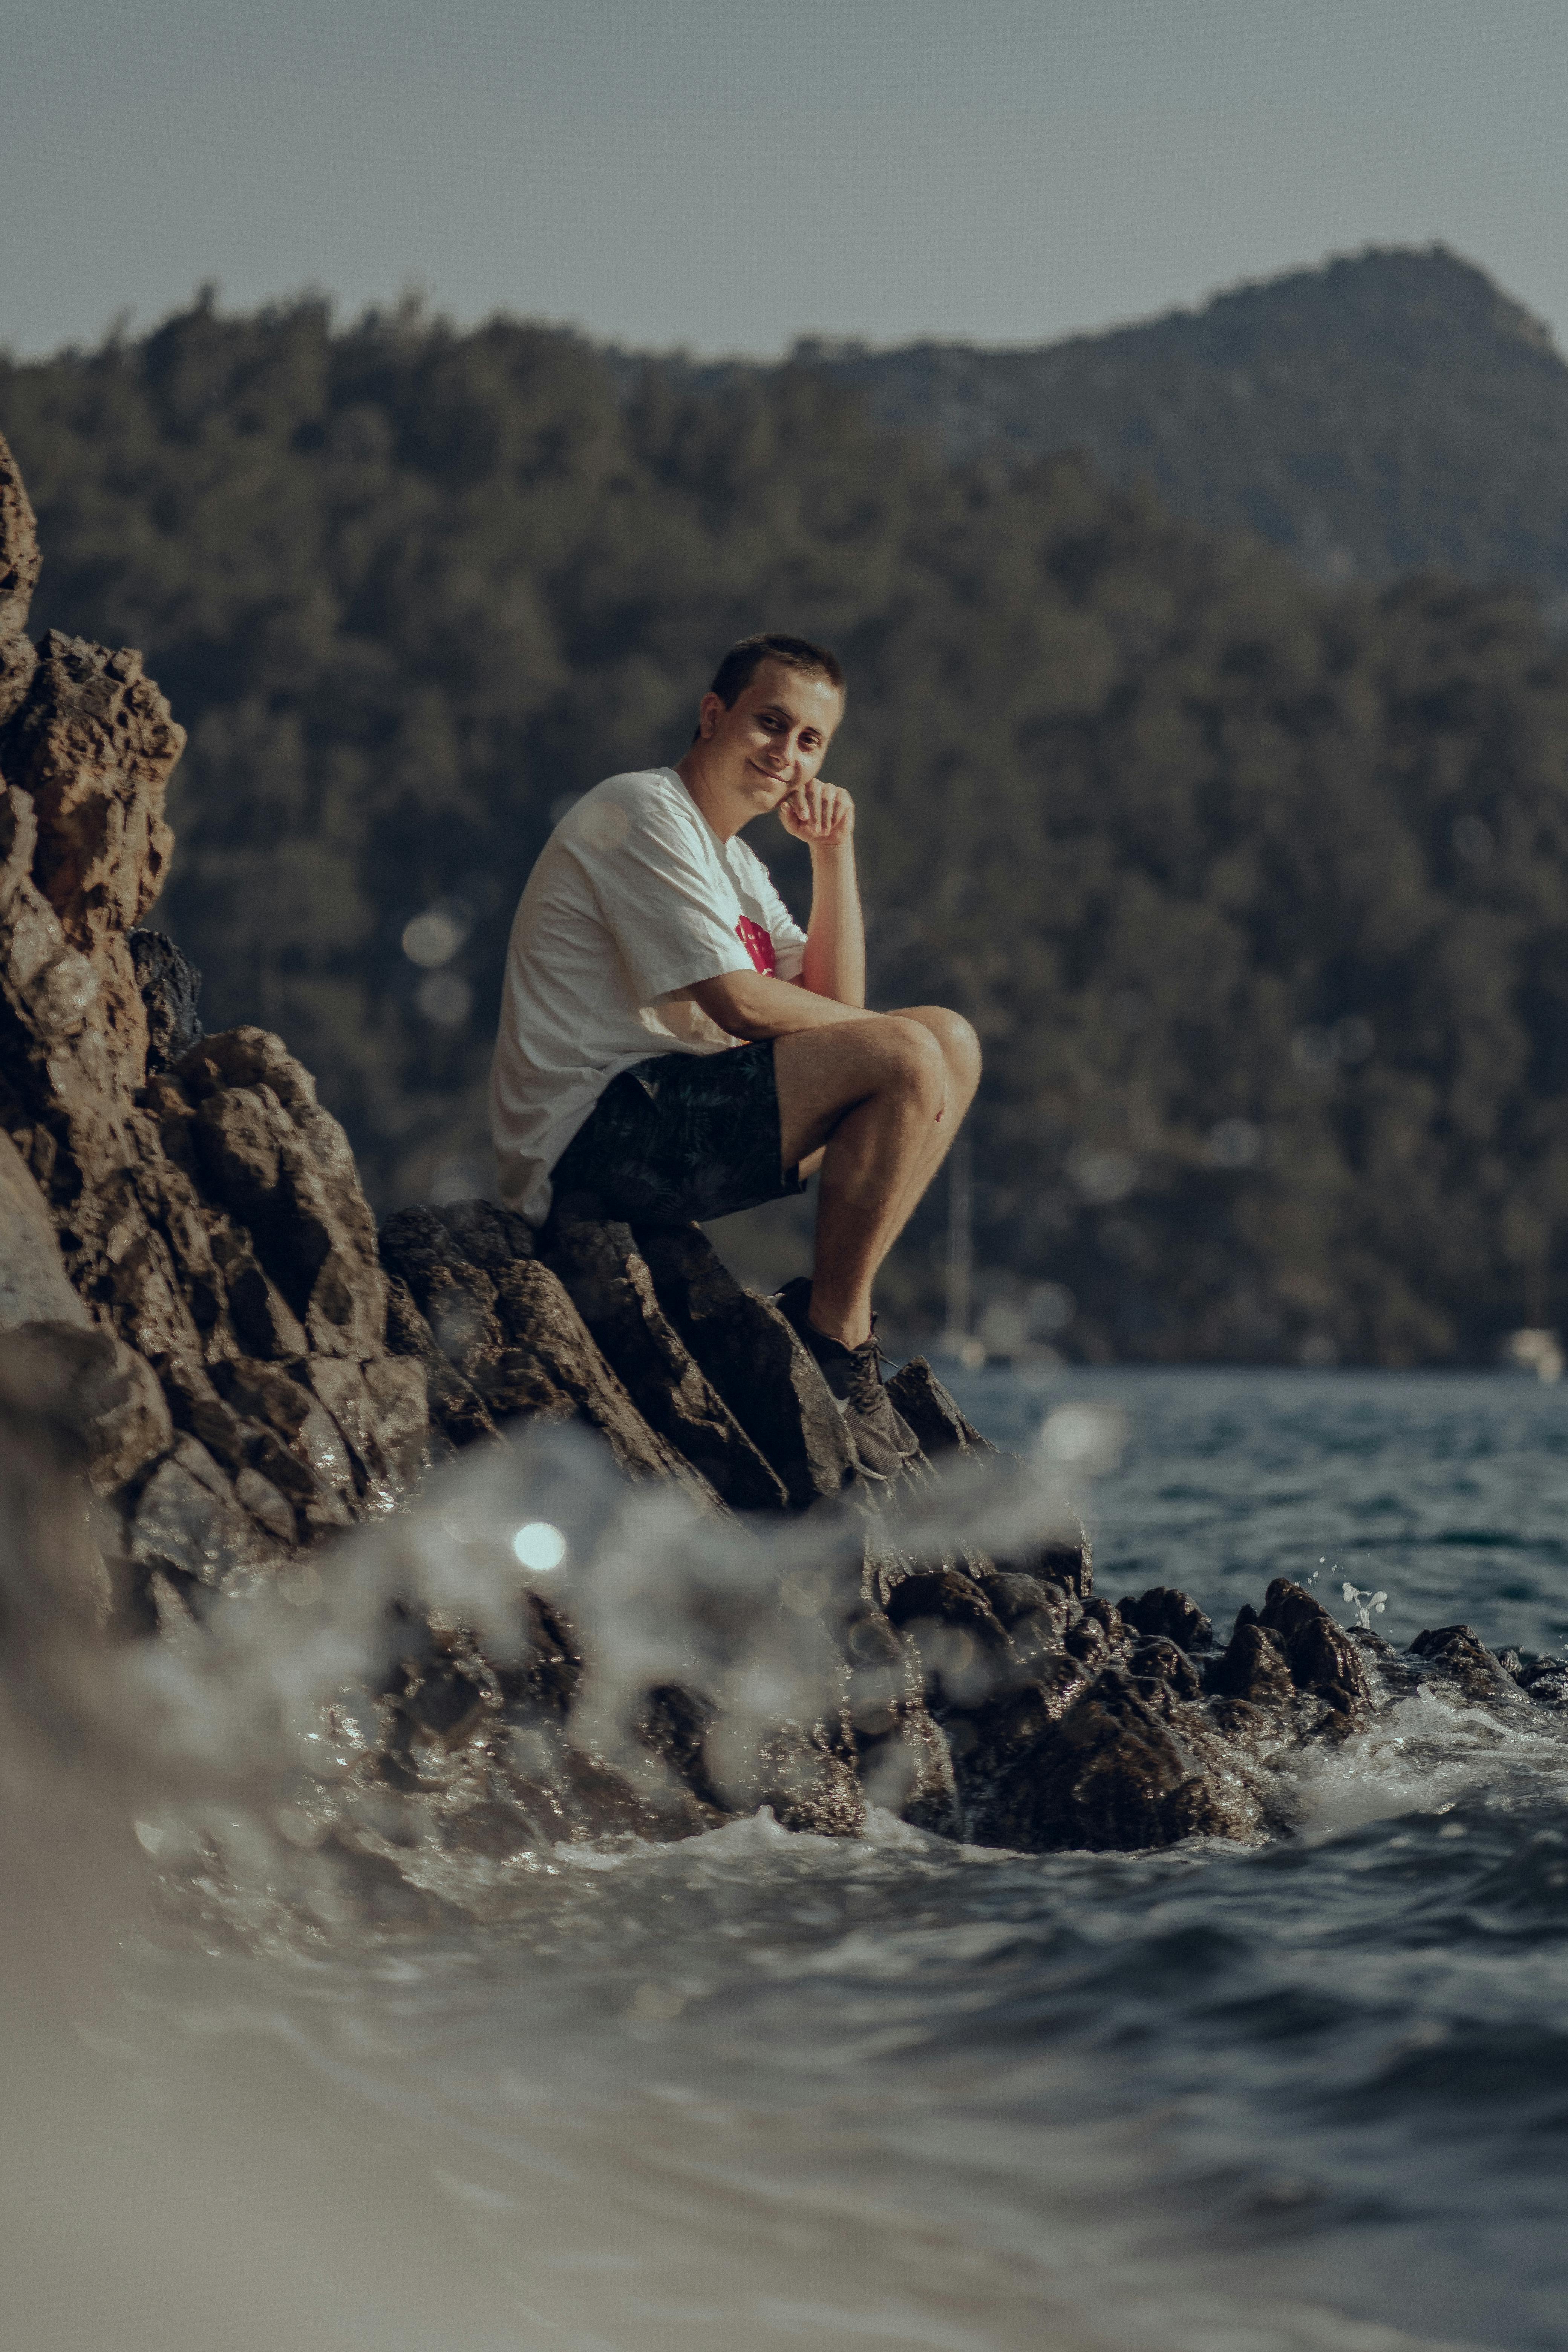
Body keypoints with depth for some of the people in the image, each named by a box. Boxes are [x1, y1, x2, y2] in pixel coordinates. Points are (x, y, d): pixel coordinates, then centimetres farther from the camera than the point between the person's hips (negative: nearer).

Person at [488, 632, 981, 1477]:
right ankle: (834, 1339, -15)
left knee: (953, 1045, 12)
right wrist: (893, 1035, -4)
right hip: (595, 1135, -10)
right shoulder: (642, 814, -9)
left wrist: (834, 851, 7)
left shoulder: (731, 859, 22)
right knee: (908, 1057, -21)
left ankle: (831, 1312, 4)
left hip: (668, 1117, 10)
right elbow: (739, 1002, -16)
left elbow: (833, 1002, 14)